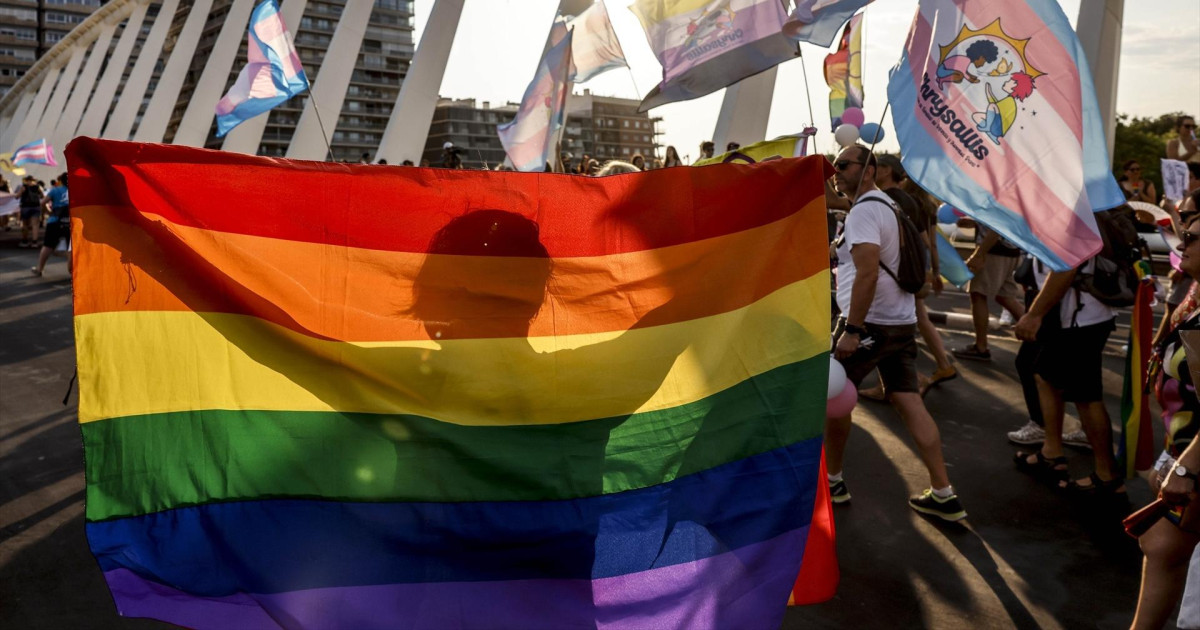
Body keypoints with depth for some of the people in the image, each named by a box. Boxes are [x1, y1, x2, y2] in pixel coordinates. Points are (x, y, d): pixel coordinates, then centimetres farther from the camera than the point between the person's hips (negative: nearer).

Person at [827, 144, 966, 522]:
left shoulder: (863, 211, -15)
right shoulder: (888, 204, 16)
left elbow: (867, 273, -25)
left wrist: (852, 329, -25)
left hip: (870, 323, -9)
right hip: (902, 321, 9)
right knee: (909, 402, 7)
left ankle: (832, 481, 19)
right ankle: (943, 494, 6)